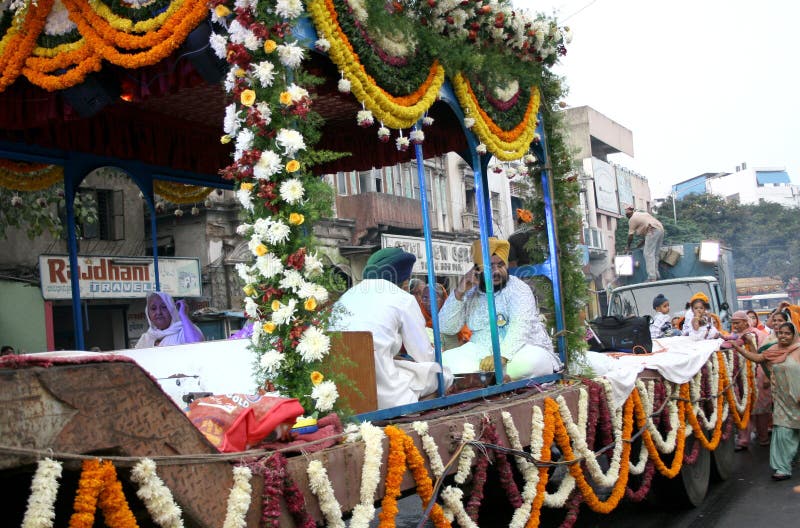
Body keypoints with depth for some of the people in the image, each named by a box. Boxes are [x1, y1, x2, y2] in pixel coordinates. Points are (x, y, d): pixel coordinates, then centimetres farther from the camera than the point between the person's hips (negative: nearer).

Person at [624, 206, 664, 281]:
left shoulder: (632, 219, 5)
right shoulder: (643, 213, 31)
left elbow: (630, 235, 8)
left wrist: (628, 246, 22)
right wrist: (641, 243, 34)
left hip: (653, 231, -9)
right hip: (660, 230, 9)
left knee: (648, 254, -9)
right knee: (654, 254, 14)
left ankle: (651, 278, -16)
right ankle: (656, 275, 14)